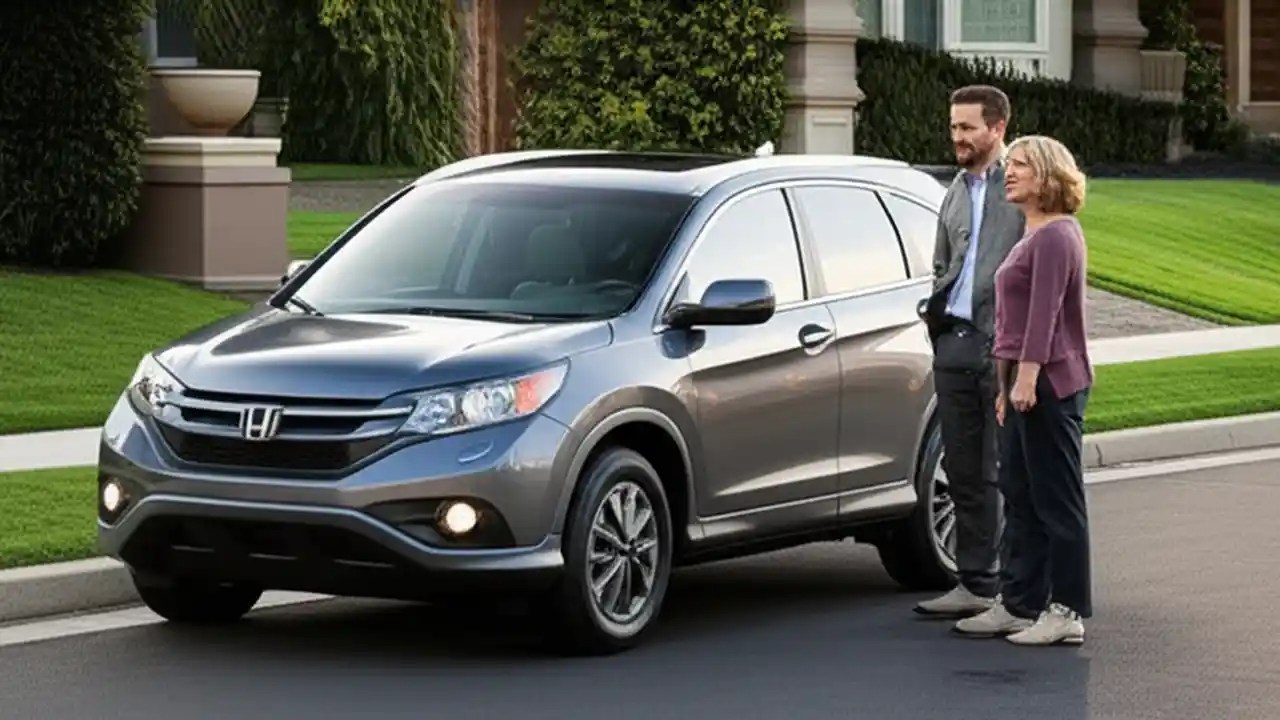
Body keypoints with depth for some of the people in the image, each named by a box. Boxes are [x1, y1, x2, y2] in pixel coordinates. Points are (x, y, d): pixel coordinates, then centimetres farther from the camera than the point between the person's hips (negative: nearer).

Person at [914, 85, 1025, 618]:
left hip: (1004, 346, -7)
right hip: (955, 343, 8)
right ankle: (975, 584, 17)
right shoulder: (957, 191, 19)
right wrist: (935, 310, 13)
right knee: (963, 471, 10)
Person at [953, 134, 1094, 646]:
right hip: (1025, 384, 10)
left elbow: (1044, 312, -20)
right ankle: (1019, 604, 18)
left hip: (1049, 383, -10)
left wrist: (1027, 378, -24)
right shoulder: (1032, 236, 19)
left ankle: (1067, 612, -3)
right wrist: (1008, 385, 23)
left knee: (1056, 498, -6)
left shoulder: (1056, 236, -12)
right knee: (1020, 497, 12)